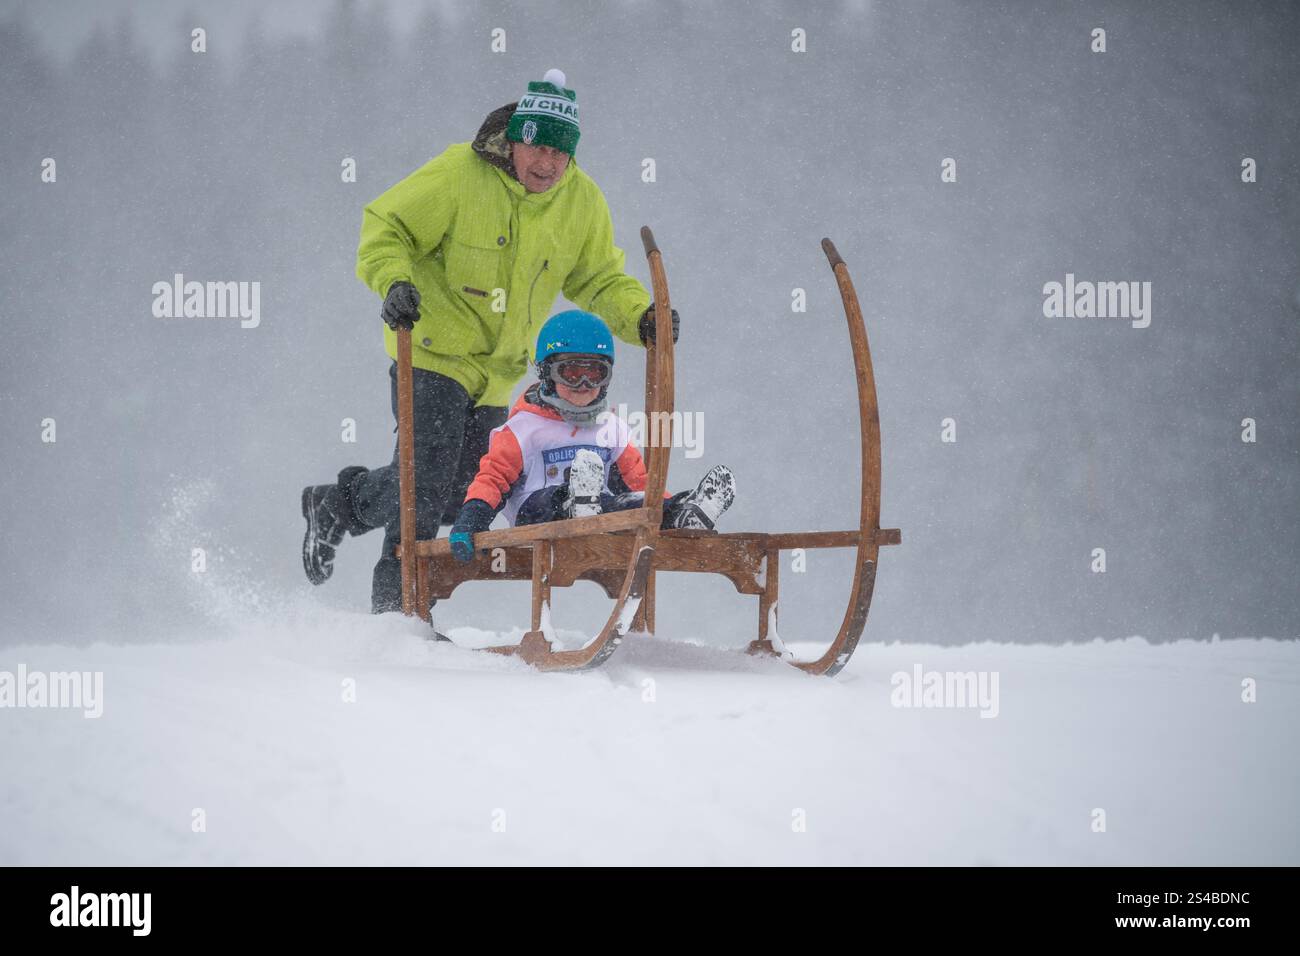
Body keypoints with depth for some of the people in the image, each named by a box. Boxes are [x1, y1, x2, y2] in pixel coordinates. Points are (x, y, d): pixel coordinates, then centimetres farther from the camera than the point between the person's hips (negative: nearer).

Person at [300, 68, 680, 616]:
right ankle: (396, 602, 0)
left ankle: (340, 504, 29)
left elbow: (600, 280, 9)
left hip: (499, 374, 6)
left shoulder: (583, 202, -2)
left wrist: (641, 318, -10)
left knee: (458, 498, 9)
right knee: (426, 484, -15)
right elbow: (385, 227, -11)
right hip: (433, 351, -6)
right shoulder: (457, 175, -17)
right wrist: (395, 282, -30)